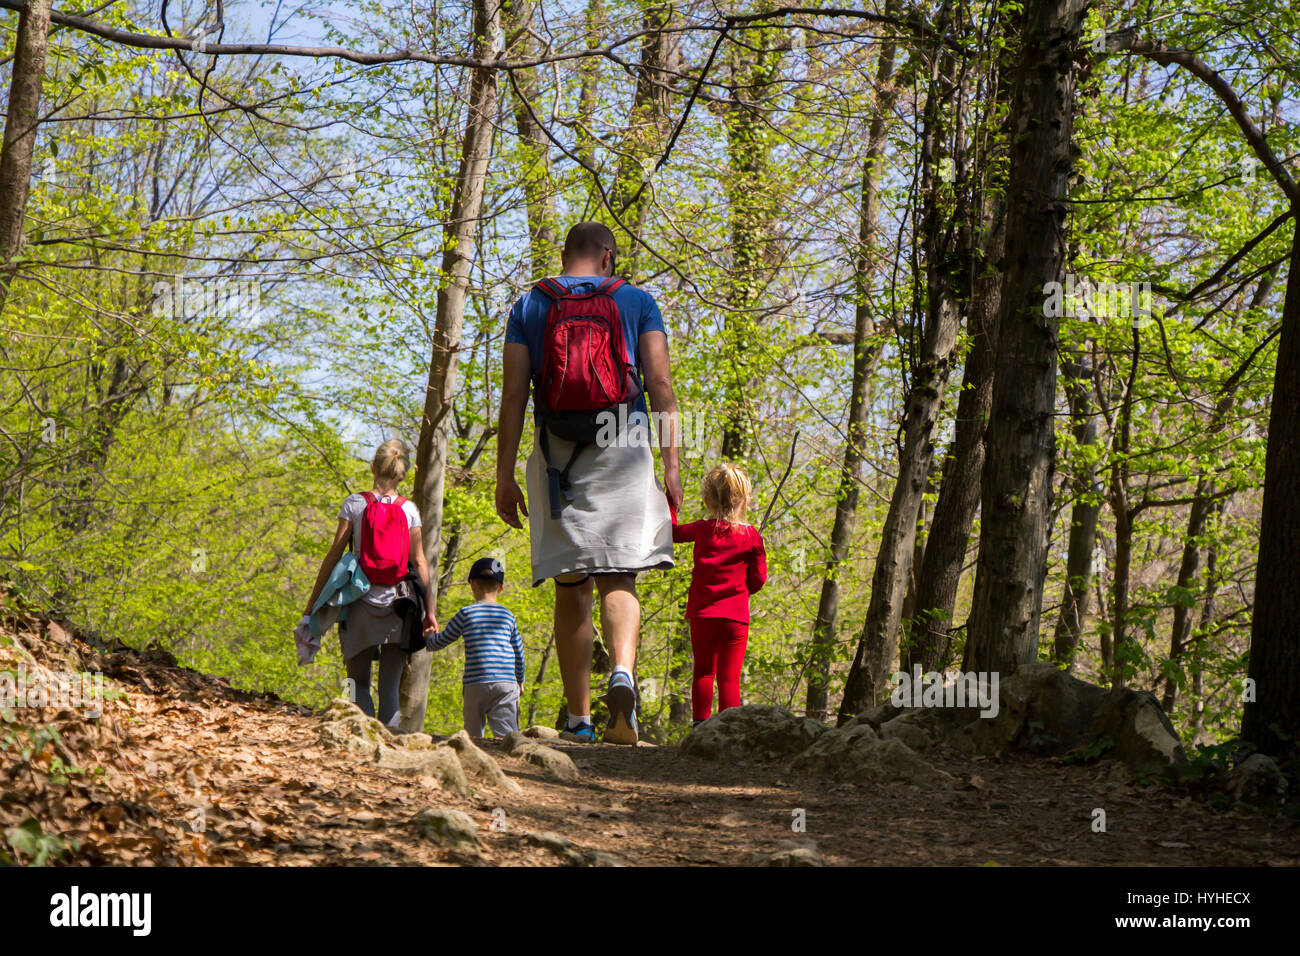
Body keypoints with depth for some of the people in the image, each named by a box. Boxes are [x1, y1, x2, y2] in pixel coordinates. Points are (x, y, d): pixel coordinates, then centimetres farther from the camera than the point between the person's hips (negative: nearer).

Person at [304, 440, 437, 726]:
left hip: (361, 601, -1)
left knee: (358, 681, 5)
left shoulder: (354, 504, 0)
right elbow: (419, 563, 2)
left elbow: (334, 554, -2)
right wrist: (429, 610, 6)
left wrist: (314, 600, 4)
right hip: (397, 604, 1)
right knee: (390, 686, 4)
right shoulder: (409, 510, 3)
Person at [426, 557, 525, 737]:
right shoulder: (508, 616, 13)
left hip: (475, 683, -1)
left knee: (473, 734, 6)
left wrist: (428, 638, 38)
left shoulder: (466, 613, 4)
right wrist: (520, 681, 36)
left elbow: (442, 640, 14)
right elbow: (518, 653, 21)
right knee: (505, 734, -9)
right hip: (506, 682, 1)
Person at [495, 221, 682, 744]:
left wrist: (505, 476, 3)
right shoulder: (636, 300, 10)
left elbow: (514, 394, 4)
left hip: (555, 452, 1)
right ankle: (622, 672, -30)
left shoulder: (530, 305, 11)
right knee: (618, 578, -1)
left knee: (570, 588, 6)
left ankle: (579, 720, 6)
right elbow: (659, 382, 0)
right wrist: (671, 464, -1)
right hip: (622, 449, -1)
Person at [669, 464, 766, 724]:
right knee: (729, 677, 0)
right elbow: (758, 579, 0)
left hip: (701, 614, 1)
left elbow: (672, 531, 18)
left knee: (703, 671, 13)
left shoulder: (702, 529, 0)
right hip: (735, 616, -1)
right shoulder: (752, 536, -2)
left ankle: (700, 724, 7)